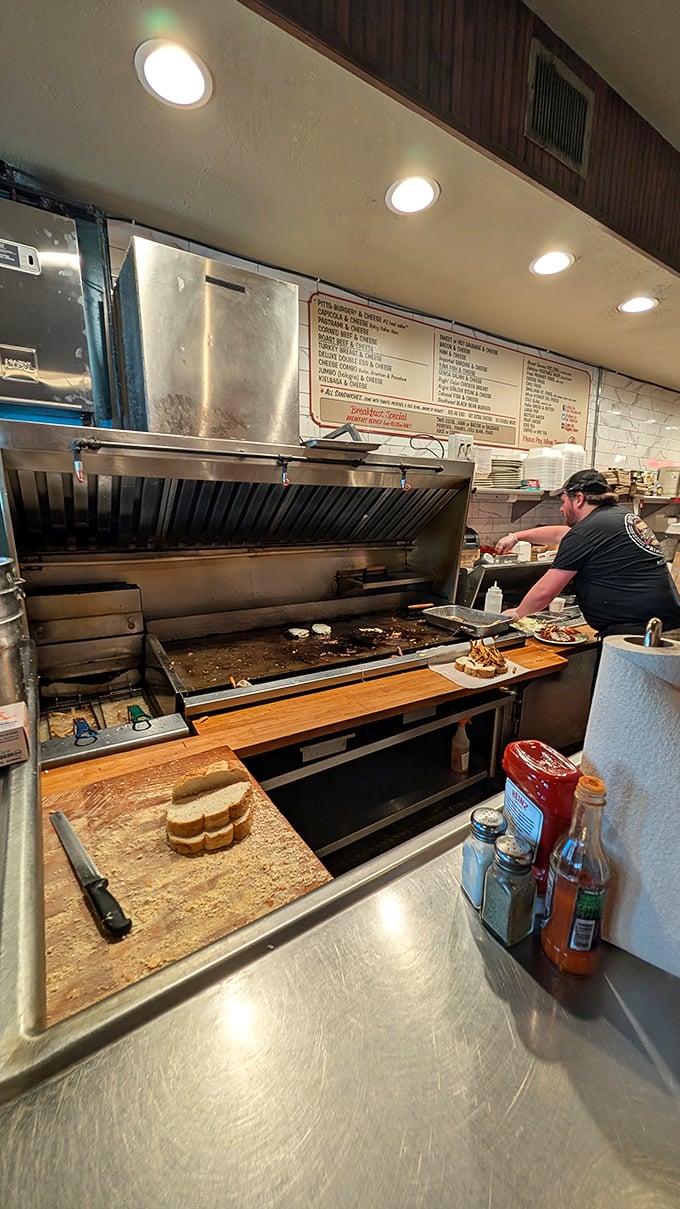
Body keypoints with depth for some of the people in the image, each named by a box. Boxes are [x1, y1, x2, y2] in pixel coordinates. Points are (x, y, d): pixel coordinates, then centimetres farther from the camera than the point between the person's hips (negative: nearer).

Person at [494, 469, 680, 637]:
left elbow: (544, 592, -9)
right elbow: (560, 533, 28)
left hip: (635, 628, -9)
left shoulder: (584, 533, -13)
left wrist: (517, 613, 9)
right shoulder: (620, 513, 15)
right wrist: (516, 536, 34)